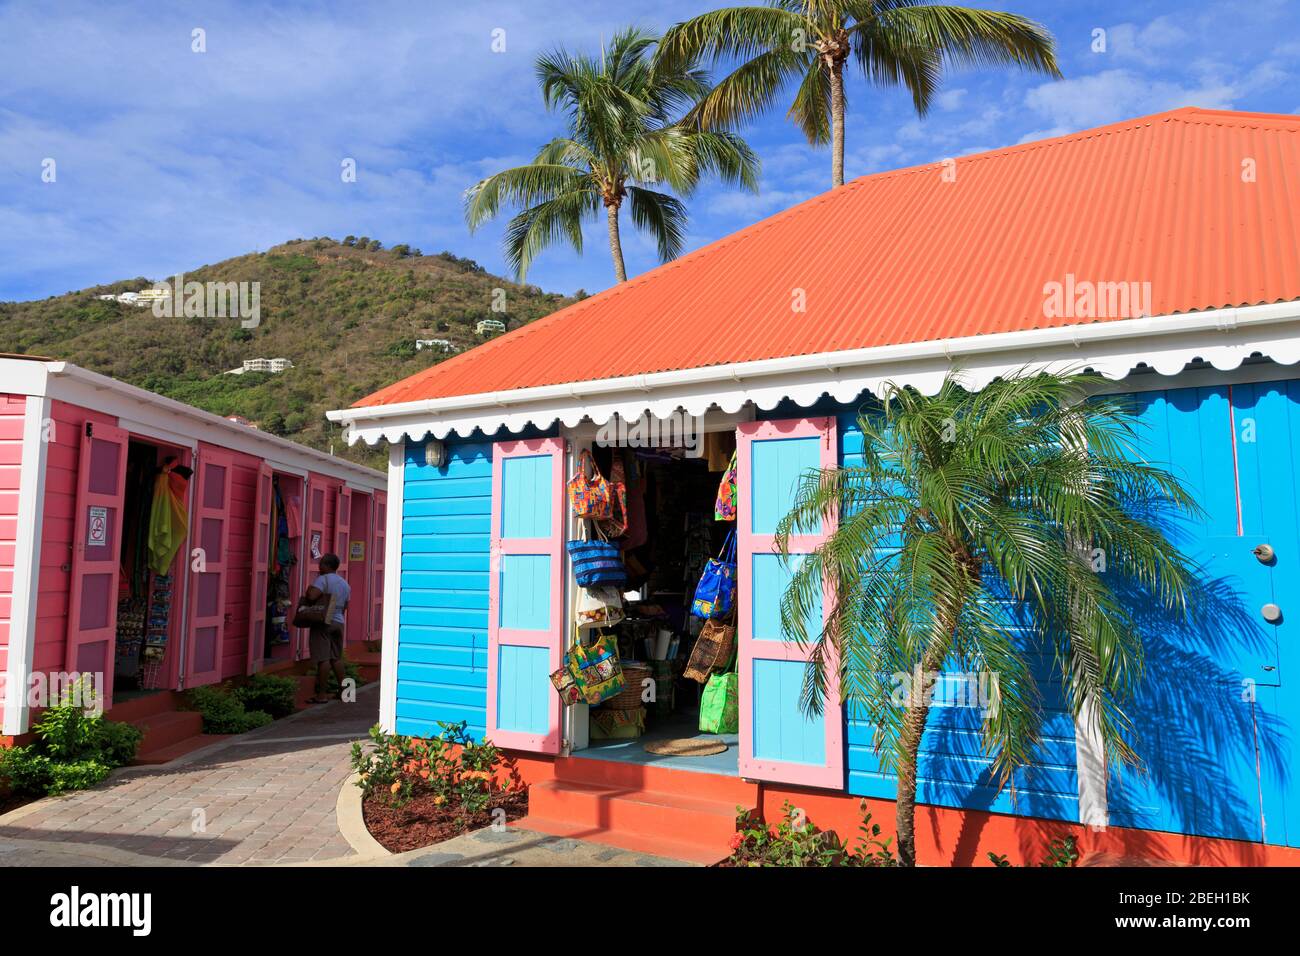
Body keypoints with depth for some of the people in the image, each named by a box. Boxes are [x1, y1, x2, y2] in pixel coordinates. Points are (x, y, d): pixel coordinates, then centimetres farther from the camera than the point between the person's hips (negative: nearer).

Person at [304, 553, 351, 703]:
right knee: (337, 658, 15)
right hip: (338, 622, 7)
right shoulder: (345, 584, 14)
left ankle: (322, 695, -4)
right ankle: (343, 690, 18)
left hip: (323, 623, -7)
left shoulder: (323, 579, -10)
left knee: (323, 659, -6)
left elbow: (311, 596, -24)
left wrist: (307, 594, -3)